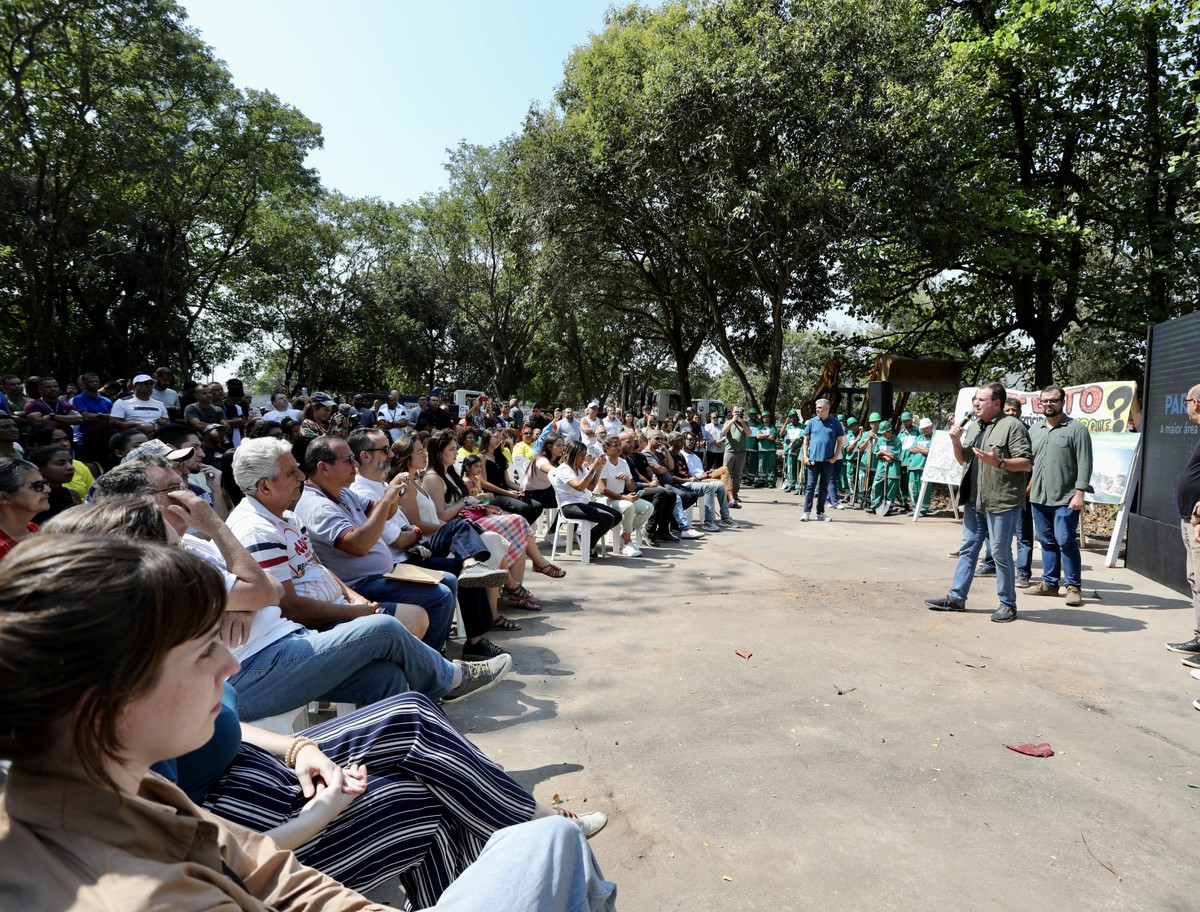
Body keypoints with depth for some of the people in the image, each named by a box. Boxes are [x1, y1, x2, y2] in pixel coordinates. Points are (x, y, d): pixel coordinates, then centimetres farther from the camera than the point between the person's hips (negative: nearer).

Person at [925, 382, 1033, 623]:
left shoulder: (1012, 426, -9)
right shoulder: (973, 426, 13)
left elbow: (1027, 463, -13)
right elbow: (963, 461, 20)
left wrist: (998, 462, -27)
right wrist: (956, 441, 3)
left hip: (1002, 503, -7)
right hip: (974, 501, 7)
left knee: (1001, 553, 1)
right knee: (967, 549, 12)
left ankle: (1008, 604, 15)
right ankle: (956, 597, 20)